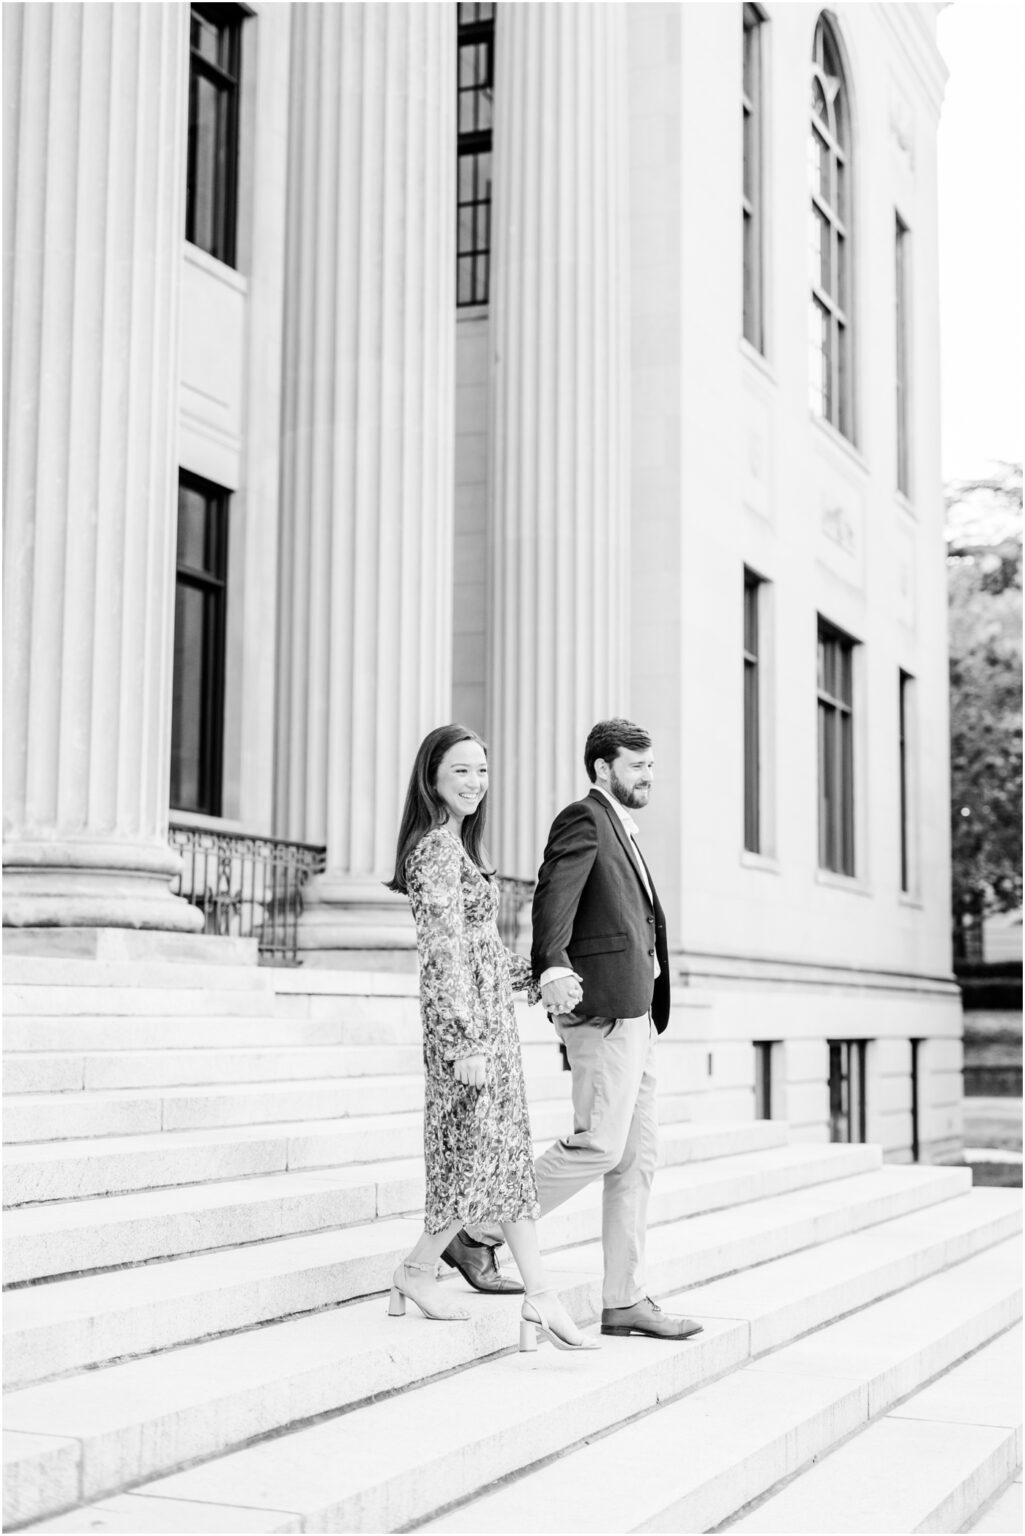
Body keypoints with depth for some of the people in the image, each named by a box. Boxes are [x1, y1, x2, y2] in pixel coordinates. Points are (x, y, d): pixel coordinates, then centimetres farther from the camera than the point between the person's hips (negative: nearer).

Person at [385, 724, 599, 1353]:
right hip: (466, 1022, -10)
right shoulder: (437, 849, -13)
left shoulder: (456, 846, 16)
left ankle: (542, 1299, 13)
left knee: (509, 1156, 10)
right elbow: (443, 954, -19)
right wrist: (467, 1042, -22)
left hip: (491, 1018, 10)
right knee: (482, 1155, -4)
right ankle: (418, 1270, 9)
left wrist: (538, 973, 21)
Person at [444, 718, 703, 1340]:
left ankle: (625, 1301, 12)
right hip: (602, 1005, -10)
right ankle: (478, 1232, -1)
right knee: (599, 1144, -13)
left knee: (637, 1156, 8)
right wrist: (553, 967, -40)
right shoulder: (583, 819, -7)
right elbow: (554, 894, -23)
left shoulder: (620, 830, 24)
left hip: (634, 1013, 10)